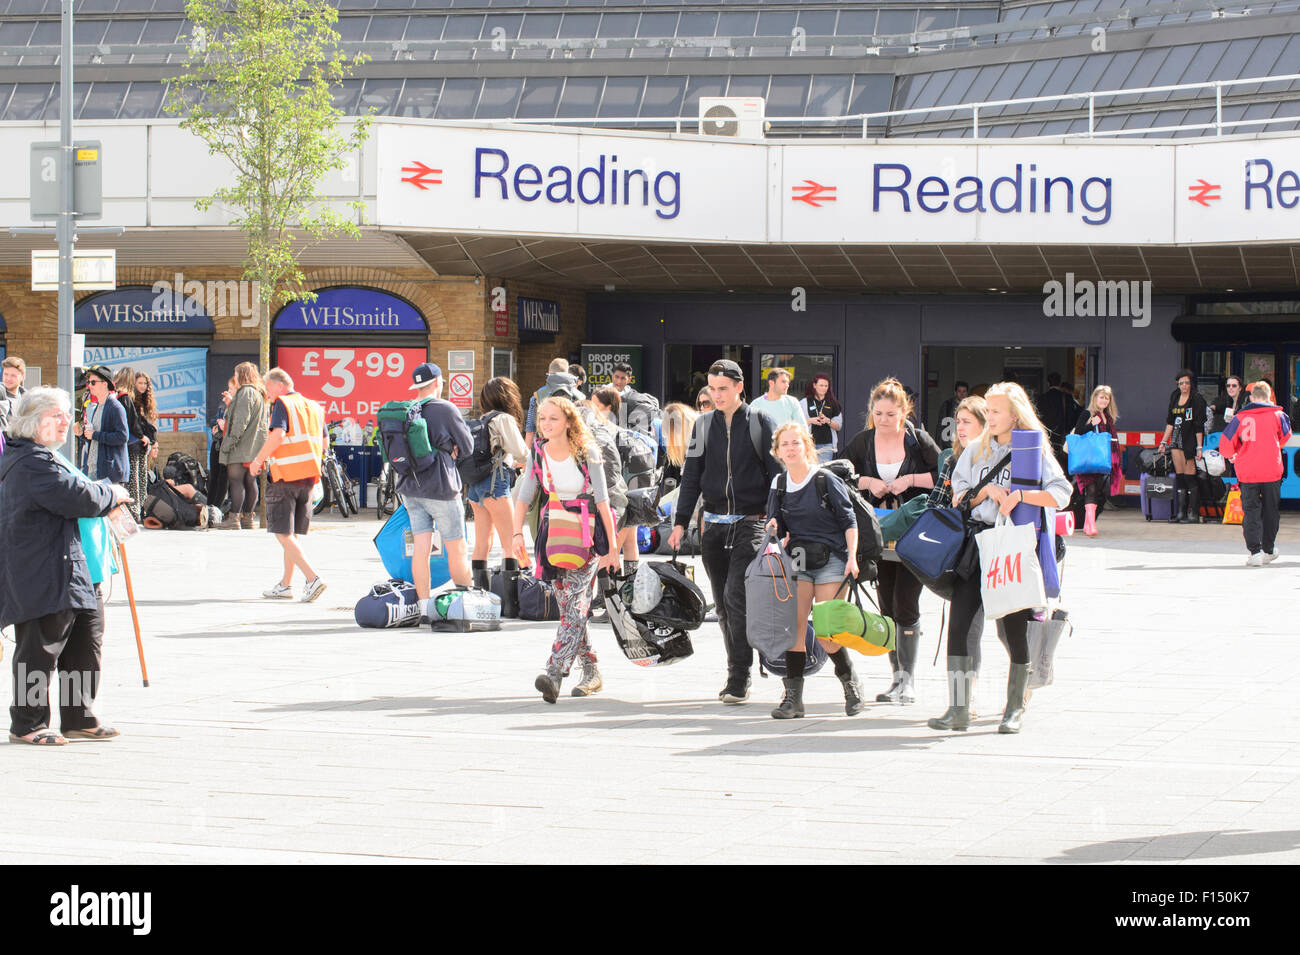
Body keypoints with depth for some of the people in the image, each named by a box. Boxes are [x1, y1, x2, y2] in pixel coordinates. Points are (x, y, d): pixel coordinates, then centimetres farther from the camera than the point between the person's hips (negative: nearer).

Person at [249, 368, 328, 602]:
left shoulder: (282, 404, -8)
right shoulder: (313, 407, 15)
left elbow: (278, 434, -23)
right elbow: (324, 442, 18)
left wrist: (258, 460, -13)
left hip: (285, 477, -7)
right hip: (309, 477, 7)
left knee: (283, 534, -6)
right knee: (293, 533, 16)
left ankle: (312, 578, -19)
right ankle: (285, 585, 21)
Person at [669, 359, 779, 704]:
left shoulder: (760, 422, 0)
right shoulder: (703, 425, 10)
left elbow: (776, 473, 1)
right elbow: (691, 476, 13)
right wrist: (680, 521, 6)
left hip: (751, 522, -4)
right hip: (714, 524, 4)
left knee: (736, 595, -16)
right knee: (723, 604, 5)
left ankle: (738, 680, -13)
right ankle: (738, 672, 14)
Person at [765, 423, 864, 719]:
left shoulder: (827, 480, -4)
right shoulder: (779, 485, 9)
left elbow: (849, 520, -2)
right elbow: (779, 529, 15)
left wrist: (852, 556, -11)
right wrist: (774, 527, -8)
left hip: (830, 559, -4)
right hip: (797, 558, 4)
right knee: (795, 626, -9)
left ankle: (851, 683, 15)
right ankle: (793, 696, -6)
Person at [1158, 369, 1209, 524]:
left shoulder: (1197, 400, -6)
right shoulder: (1175, 397, 13)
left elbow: (1199, 426, -9)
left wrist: (1199, 447, -13)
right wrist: (1164, 441, 17)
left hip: (1190, 439, -6)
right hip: (1177, 439, 6)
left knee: (1190, 477, -7)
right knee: (1179, 477, 4)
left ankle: (1193, 514, -4)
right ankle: (1180, 512, 6)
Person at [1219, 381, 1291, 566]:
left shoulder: (1239, 418, 0)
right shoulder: (1277, 415, 1)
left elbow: (1225, 445, -1)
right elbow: (1284, 438, 19)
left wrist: (1232, 455, 22)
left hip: (1247, 472, -1)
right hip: (1272, 471, 1)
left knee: (1251, 511, 2)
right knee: (1270, 510, 15)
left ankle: (1255, 551, -11)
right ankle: (1268, 550, 25)